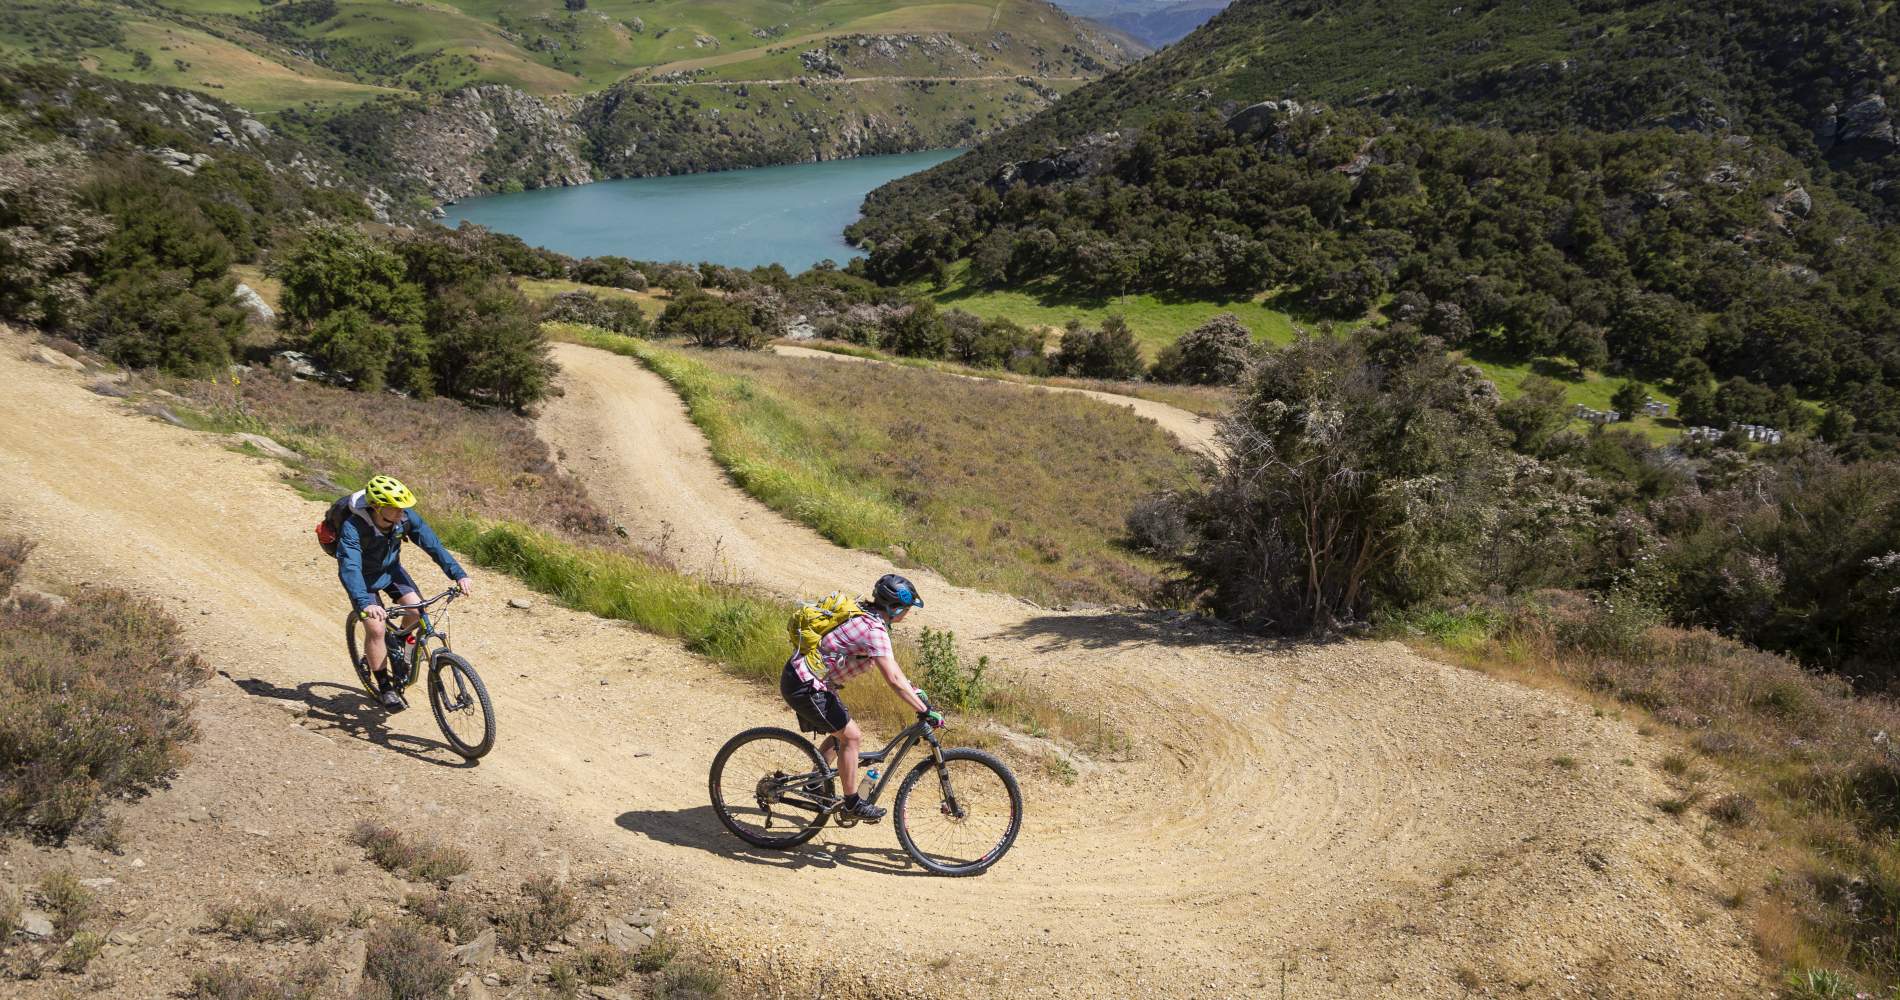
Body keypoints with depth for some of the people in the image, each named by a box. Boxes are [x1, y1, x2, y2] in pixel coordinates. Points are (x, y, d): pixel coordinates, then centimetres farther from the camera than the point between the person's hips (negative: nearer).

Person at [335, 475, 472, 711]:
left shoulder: (406, 517, -25)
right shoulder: (353, 528, -37)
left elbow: (433, 545, -23)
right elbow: (349, 567, -47)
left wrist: (458, 574, -33)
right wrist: (365, 603, -62)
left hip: (391, 569, 4)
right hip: (364, 577, -4)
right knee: (376, 628, -16)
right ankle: (385, 687, 2)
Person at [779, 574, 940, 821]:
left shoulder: (866, 615, 8)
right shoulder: (874, 631, -23)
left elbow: (890, 662, 19)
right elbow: (894, 680, -28)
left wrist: (916, 691, 18)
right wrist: (926, 712, -23)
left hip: (801, 675, 10)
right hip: (805, 686, -10)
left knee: (842, 733, 20)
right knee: (851, 736, -4)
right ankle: (852, 804, 6)